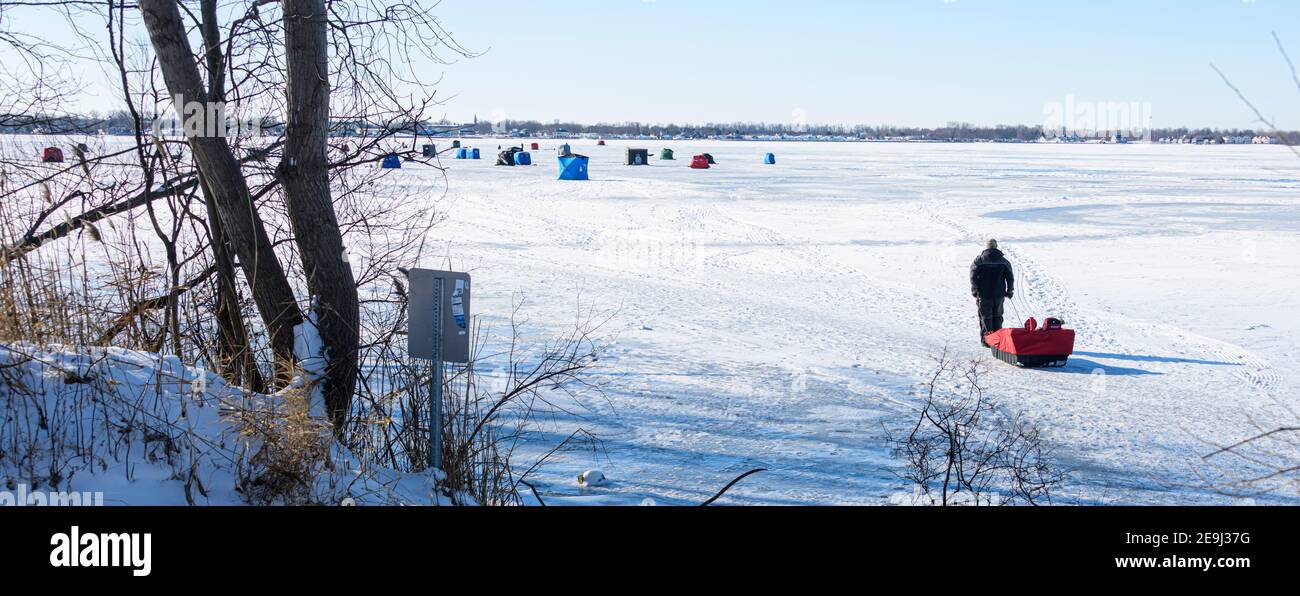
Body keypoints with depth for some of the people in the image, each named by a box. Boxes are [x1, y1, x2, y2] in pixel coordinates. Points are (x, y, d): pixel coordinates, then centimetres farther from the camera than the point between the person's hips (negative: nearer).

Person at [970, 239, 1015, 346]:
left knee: (985, 317, 5)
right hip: (999, 294, 2)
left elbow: (973, 276, -8)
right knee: (997, 317, 15)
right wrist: (1010, 291, 12)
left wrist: (974, 290, -2)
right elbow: (1010, 277, 4)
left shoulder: (979, 260, -4)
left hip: (984, 294, -2)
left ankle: (986, 339, 2)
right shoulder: (1004, 261, 2)